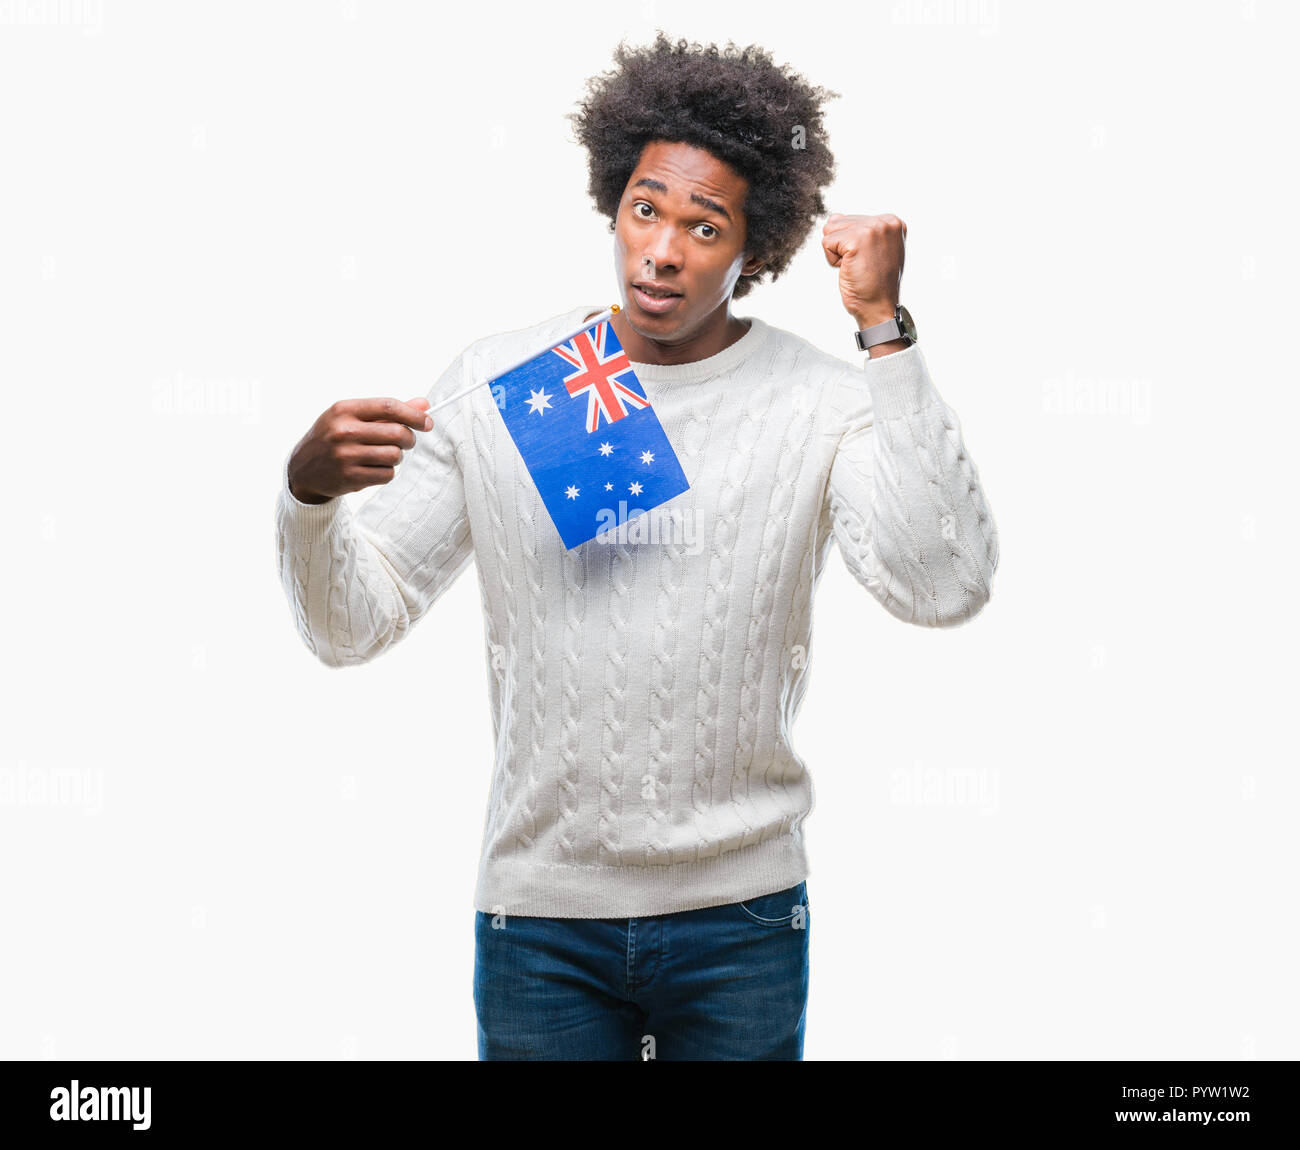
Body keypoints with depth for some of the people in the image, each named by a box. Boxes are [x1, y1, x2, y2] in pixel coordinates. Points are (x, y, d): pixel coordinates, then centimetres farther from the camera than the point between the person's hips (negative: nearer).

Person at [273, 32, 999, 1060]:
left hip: (741, 916, 0)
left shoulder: (820, 403, -5)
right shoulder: (495, 385, -1)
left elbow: (944, 588, -21)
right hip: (539, 913, 1)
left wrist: (885, 333, -20)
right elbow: (351, 626, 1)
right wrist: (311, 496, -20)